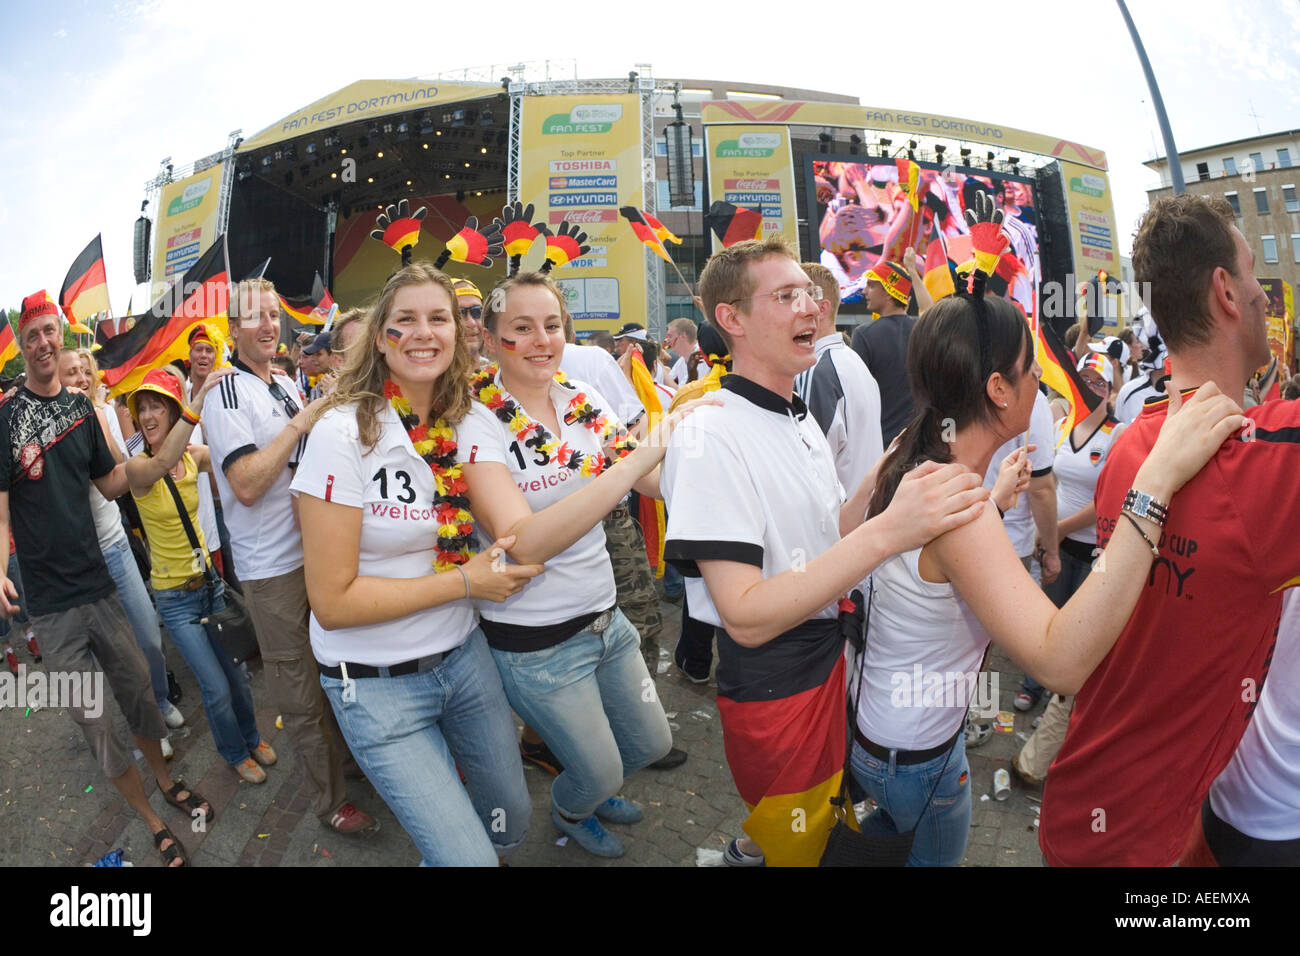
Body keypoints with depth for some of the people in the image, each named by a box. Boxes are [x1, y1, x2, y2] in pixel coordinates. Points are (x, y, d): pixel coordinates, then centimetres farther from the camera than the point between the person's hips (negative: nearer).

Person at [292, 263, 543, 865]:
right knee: (469, 855, -2)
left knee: (511, 825, 19)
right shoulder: (345, 431, -18)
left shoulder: (462, 425, 0)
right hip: (378, 684, -5)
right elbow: (332, 601, -19)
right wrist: (464, 581, -19)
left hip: (463, 654, 6)